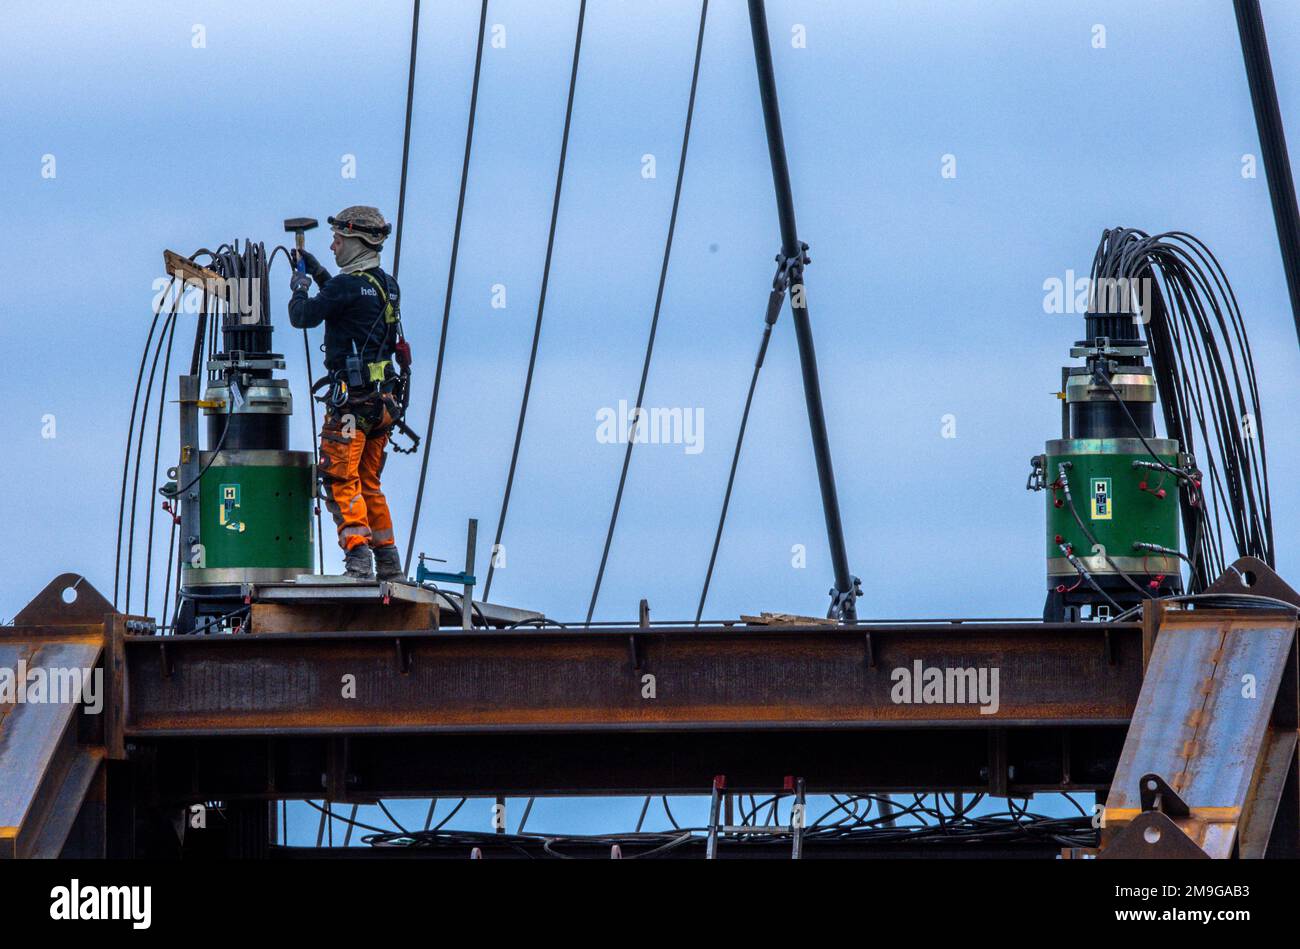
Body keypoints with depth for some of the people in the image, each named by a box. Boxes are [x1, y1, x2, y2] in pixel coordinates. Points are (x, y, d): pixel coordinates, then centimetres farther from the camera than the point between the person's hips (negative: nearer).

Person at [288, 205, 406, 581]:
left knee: (341, 479, -8)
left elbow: (303, 317, -11)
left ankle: (358, 560, -18)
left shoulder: (349, 285, -15)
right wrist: (317, 272, 30)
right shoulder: (387, 286, 12)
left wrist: (299, 287, 9)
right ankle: (389, 563, 16)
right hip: (381, 399, 9)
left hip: (351, 398, -9)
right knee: (368, 482, 16)